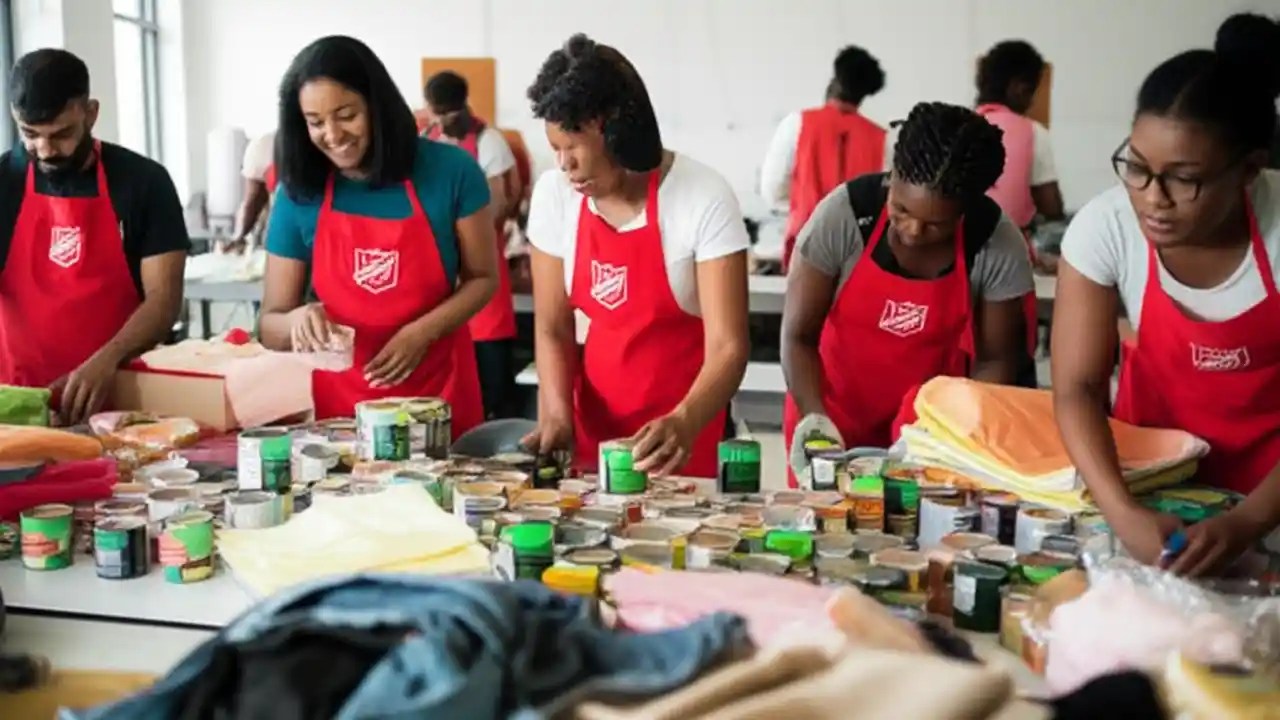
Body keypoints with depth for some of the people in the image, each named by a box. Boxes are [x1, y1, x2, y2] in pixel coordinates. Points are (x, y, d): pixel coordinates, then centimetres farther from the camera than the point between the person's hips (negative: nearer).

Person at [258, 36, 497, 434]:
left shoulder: (449, 170, -8)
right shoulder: (298, 195, -4)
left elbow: (482, 278, 1)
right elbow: (271, 326, 0)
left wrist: (422, 333, -15)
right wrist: (298, 319, -22)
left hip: (438, 393, -1)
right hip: (338, 400, 1)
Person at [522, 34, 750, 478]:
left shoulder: (704, 199, -18)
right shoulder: (554, 195, -6)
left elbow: (727, 346, -22)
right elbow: (552, 329, 0)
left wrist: (684, 423, -39)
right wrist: (558, 414, -16)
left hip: (682, 430, -3)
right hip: (595, 424, 4)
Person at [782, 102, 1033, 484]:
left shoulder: (998, 244, -17)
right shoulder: (843, 214, -21)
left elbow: (995, 359, -6)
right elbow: (798, 336, -14)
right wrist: (813, 417, -28)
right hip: (834, 419, 0)